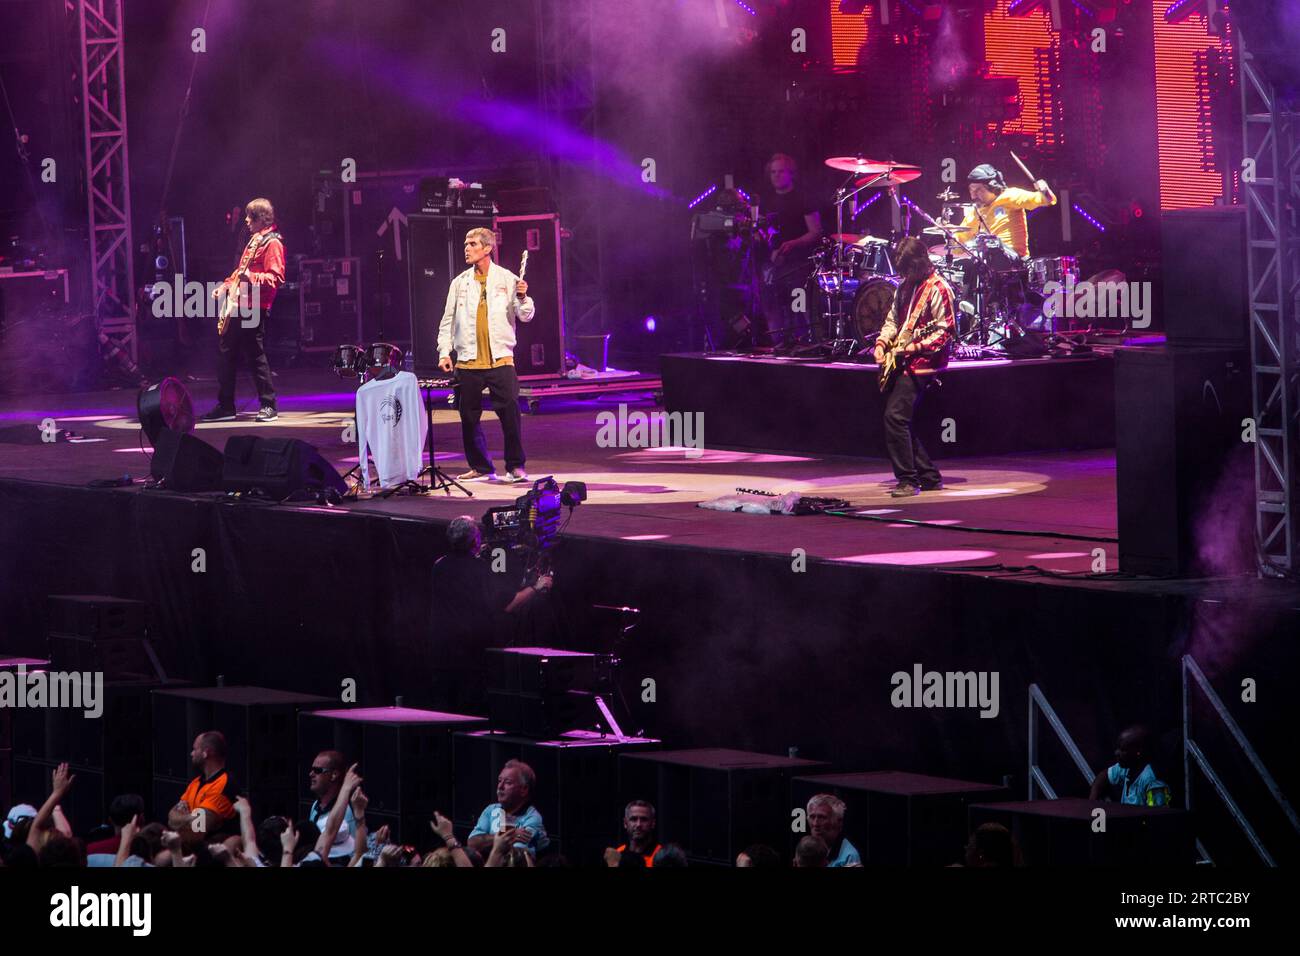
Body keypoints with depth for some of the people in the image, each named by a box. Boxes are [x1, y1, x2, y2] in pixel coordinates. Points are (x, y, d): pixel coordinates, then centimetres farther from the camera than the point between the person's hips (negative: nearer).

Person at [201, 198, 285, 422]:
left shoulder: (272, 243, -10)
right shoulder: (254, 240, 21)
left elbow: (275, 277, -18)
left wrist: (252, 277, -30)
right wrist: (227, 285, 21)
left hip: (254, 307, -10)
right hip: (238, 305, 10)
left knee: (255, 355, -8)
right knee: (225, 352, 10)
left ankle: (269, 406, -2)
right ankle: (225, 406, 15)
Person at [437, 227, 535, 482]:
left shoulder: (507, 279, 3)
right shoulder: (459, 283, 10)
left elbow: (525, 316, 0)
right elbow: (448, 321, 14)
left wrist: (522, 298, -20)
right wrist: (445, 352, 5)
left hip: (500, 359, -3)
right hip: (468, 362, 3)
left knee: (510, 413, -8)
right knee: (469, 416, 5)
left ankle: (515, 466, 0)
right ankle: (480, 467, 17)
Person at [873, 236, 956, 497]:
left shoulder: (938, 289, -11)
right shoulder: (905, 286, 15)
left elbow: (946, 331, -15)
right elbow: (893, 319, 24)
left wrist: (914, 347, -22)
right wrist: (882, 342, 6)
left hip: (921, 365, -9)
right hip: (901, 363, 9)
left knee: (895, 416, -18)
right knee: (899, 421, 9)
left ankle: (908, 480, -13)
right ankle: (929, 477, 16)